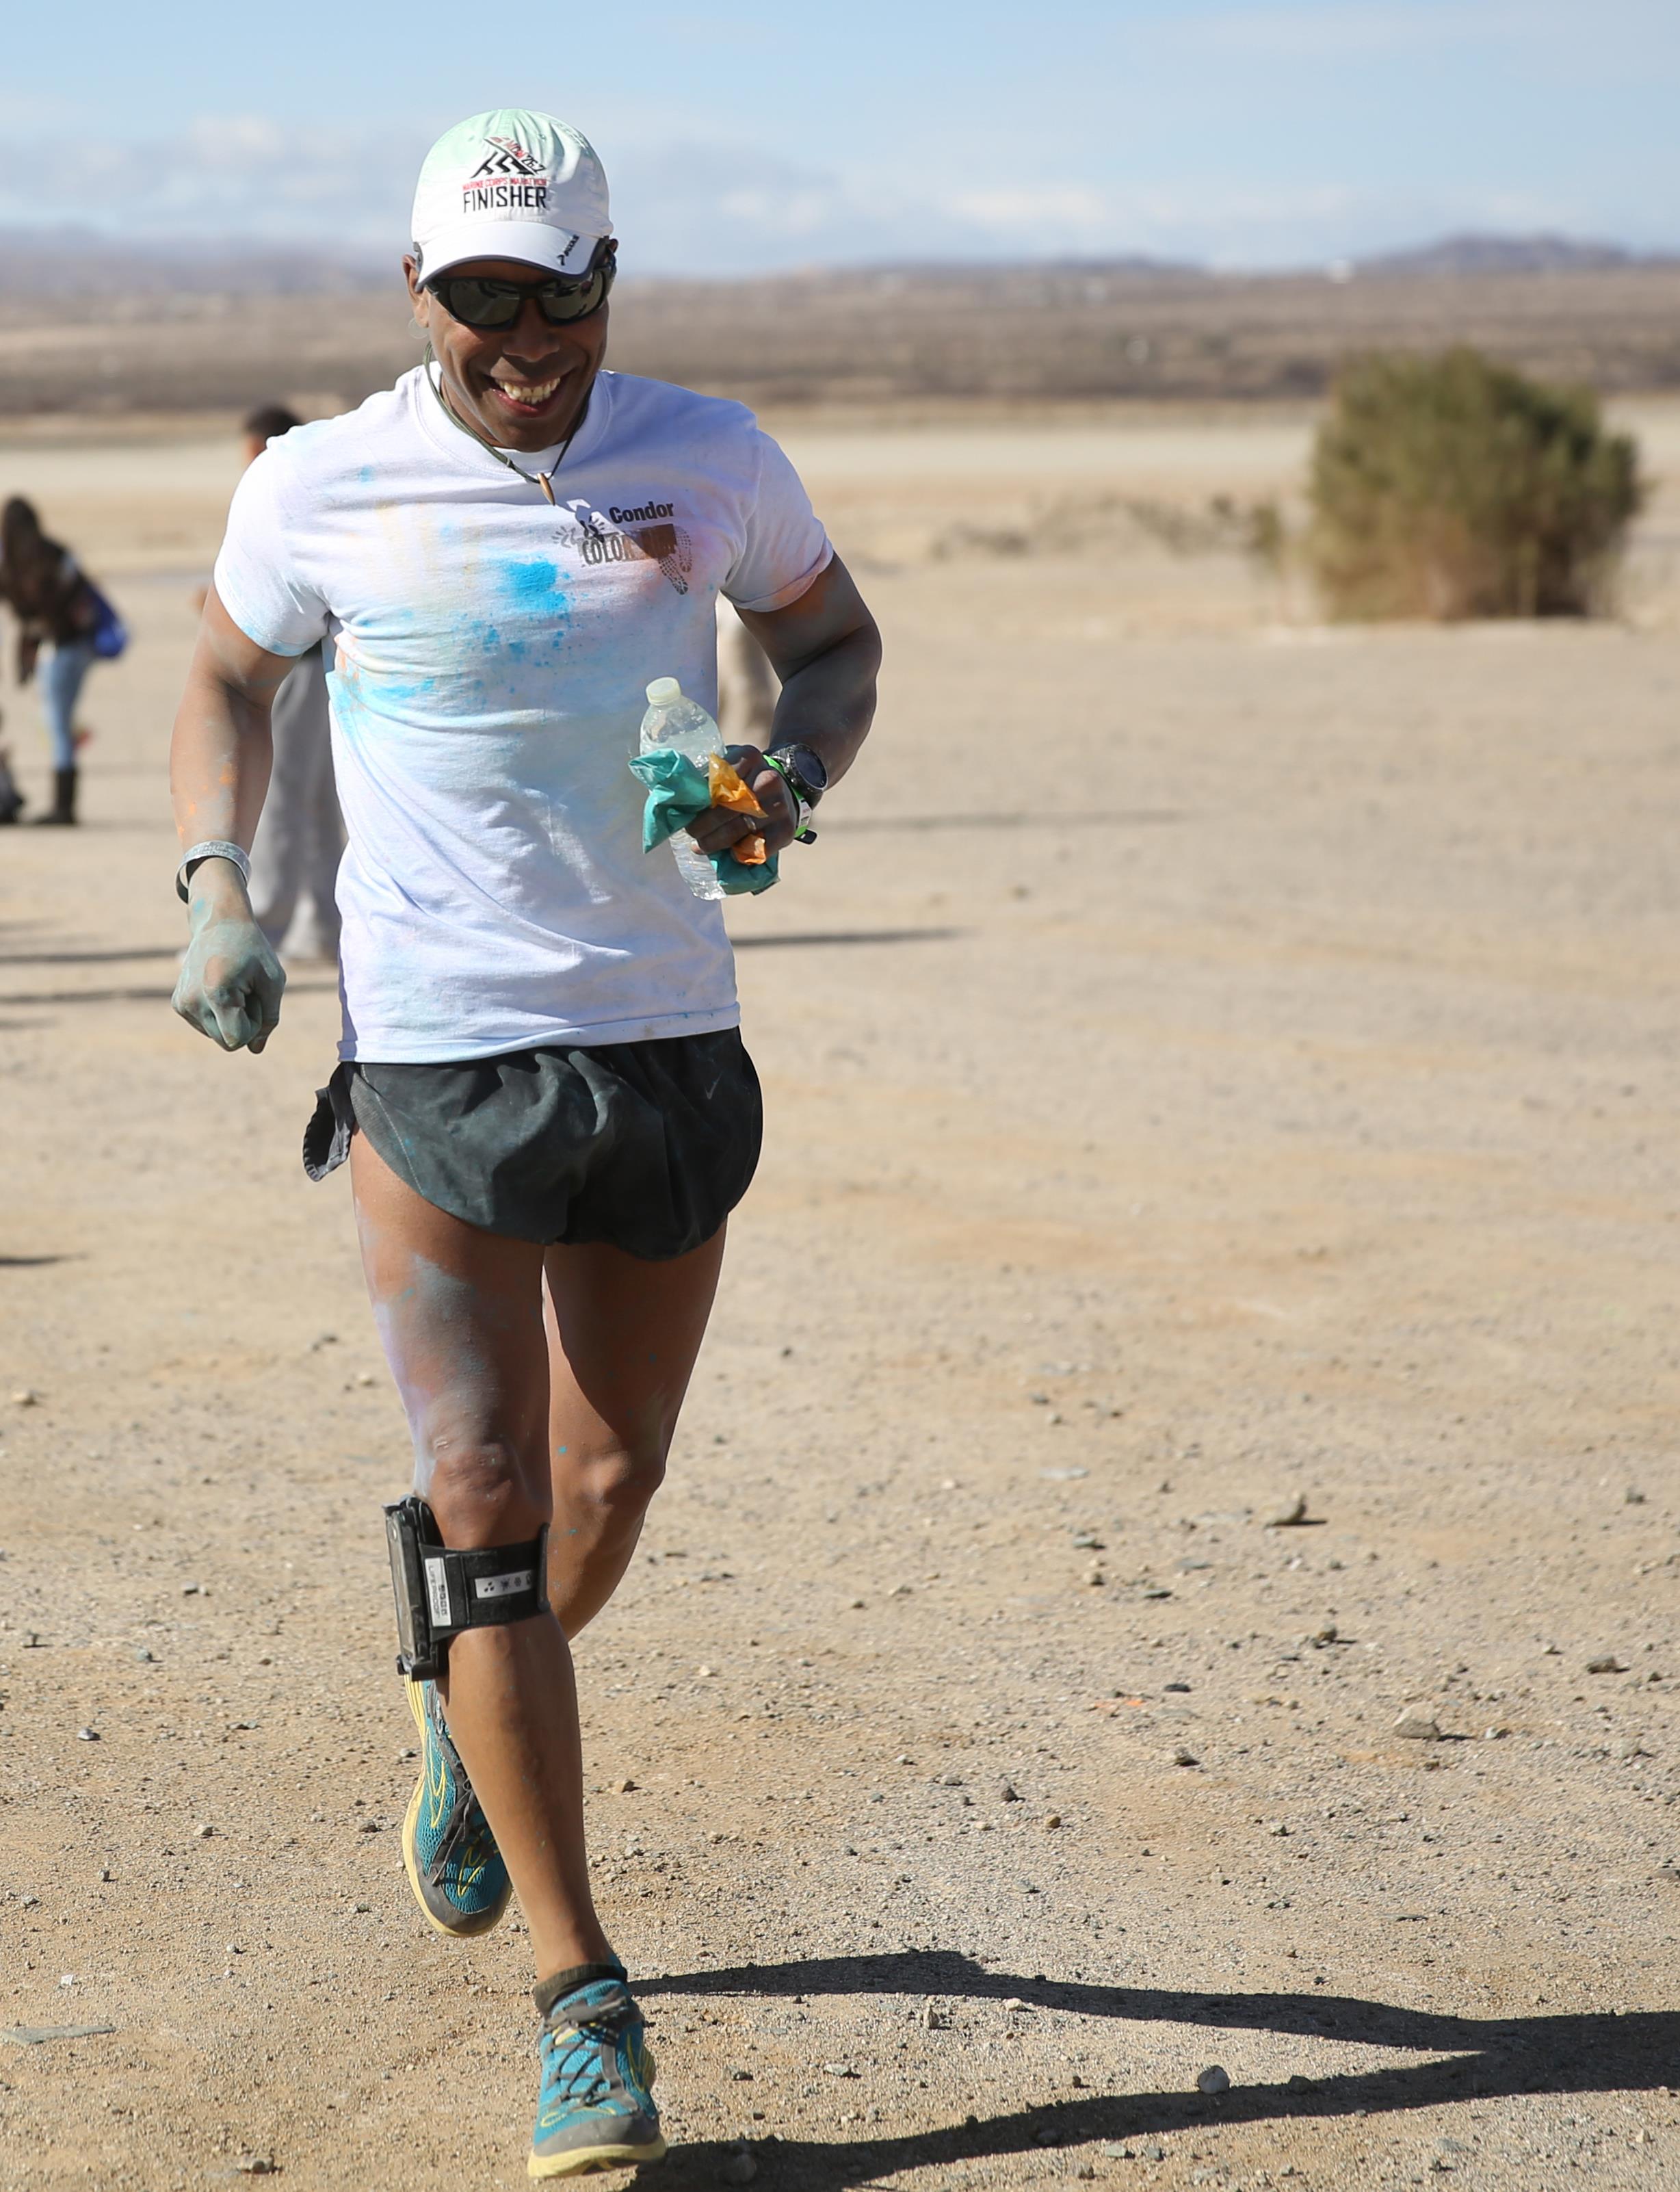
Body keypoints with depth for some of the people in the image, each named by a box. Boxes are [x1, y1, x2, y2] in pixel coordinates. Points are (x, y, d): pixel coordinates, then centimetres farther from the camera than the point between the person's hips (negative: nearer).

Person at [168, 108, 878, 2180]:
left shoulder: (710, 460, 1)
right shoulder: (317, 491, -3)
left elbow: (833, 640, 17)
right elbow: (227, 682, 14)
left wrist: (791, 779, -5)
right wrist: (217, 886, -1)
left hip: (670, 1049, 3)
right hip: (432, 1061, -3)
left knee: (609, 1484, 14)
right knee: (483, 1504, -9)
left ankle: (465, 1722, 47)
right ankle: (581, 1998, -3)